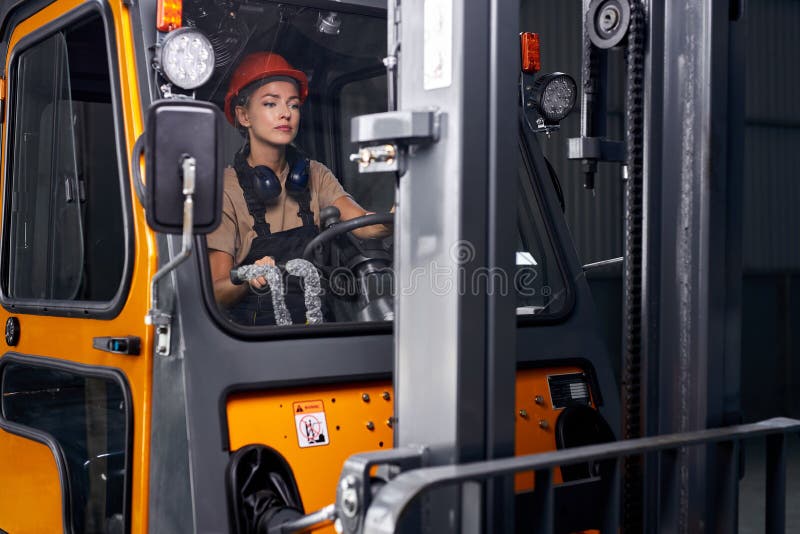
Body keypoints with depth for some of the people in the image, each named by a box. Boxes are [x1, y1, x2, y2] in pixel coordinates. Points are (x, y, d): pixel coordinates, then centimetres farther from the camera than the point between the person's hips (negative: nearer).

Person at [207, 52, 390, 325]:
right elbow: (216, 293, -10)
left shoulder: (314, 176, 8)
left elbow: (363, 225, -9)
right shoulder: (225, 190, -5)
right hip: (249, 335, -3)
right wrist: (251, 280, -31)